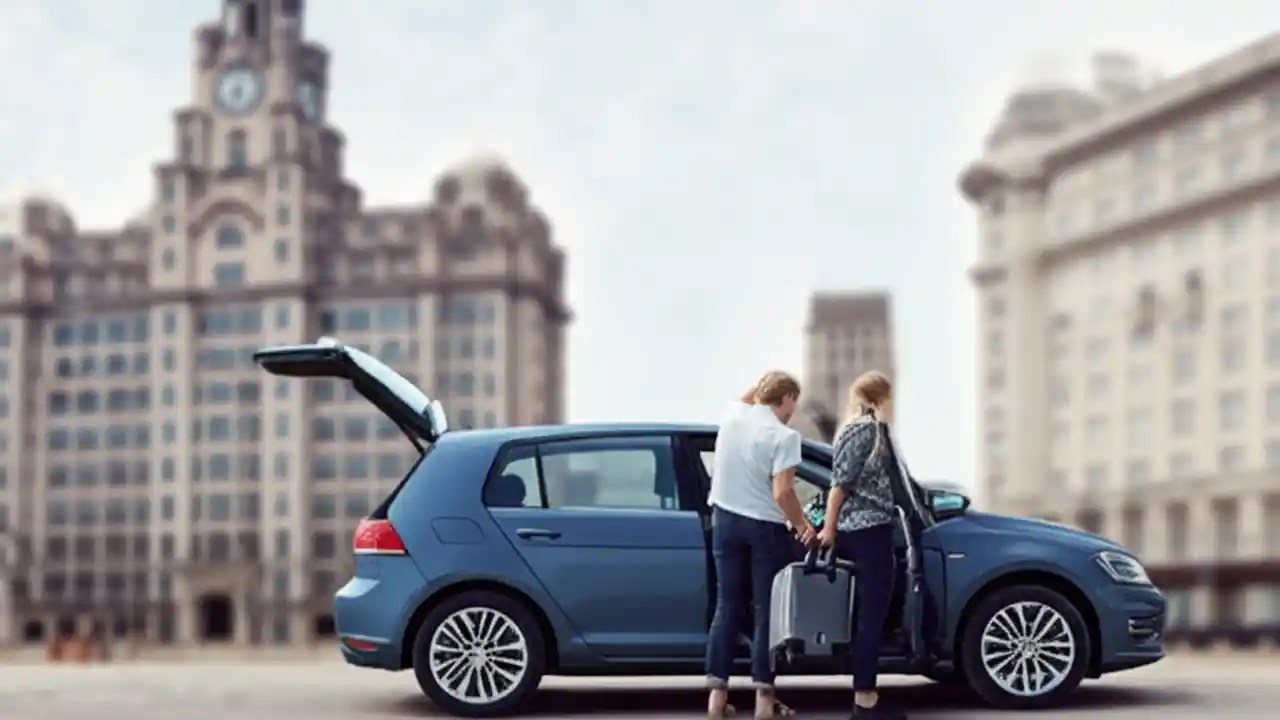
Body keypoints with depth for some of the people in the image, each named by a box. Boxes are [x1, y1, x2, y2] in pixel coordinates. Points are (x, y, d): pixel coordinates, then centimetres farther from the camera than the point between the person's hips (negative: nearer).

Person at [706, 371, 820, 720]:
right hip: (764, 527, -5)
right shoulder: (783, 435, -15)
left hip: (725, 520, 5)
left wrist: (762, 386, 19)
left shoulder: (732, 416, 1)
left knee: (728, 607, 10)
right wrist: (803, 527, -9)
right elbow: (782, 493, -20)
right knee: (767, 611, 3)